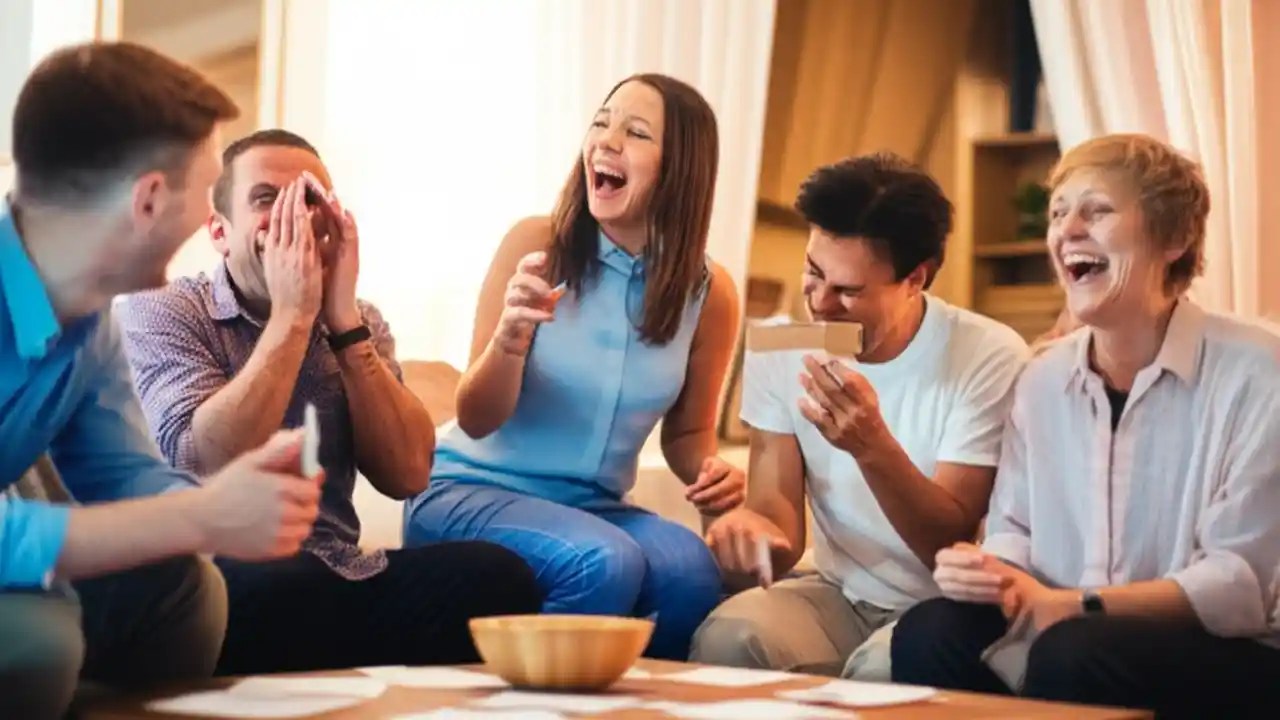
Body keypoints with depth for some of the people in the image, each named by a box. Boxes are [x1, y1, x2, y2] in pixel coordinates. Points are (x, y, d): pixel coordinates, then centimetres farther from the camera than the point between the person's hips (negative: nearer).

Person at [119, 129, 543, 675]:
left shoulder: (360, 322, 13)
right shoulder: (160, 312, -1)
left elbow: (406, 475, -3)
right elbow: (210, 467, -18)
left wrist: (342, 319, -9)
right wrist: (292, 314, -14)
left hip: (335, 580, 4)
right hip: (221, 583, -4)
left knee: (494, 573, -24)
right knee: (280, 584, -38)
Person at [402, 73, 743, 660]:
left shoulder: (709, 293, -2)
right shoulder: (537, 244, -10)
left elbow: (686, 432, 13)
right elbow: (475, 420, -9)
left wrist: (709, 474, -10)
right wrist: (509, 339, -29)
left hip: (593, 509, 3)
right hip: (470, 492, -3)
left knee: (691, 569, -29)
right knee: (605, 563, -32)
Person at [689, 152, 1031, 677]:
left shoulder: (990, 358, -16)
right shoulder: (778, 349, -4)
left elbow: (954, 545, -16)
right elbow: (779, 515, -7)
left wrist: (875, 448, -34)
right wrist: (753, 528, -33)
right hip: (839, 596, 3)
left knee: (880, 669, -36)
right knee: (727, 639, -29)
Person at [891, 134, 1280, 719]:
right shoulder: (1042, 379, 7)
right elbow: (1014, 529, 10)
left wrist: (1072, 605, -23)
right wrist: (994, 571, -15)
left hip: (1227, 654, -4)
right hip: (1069, 634, 5)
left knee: (1071, 654, -34)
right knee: (929, 633, -22)